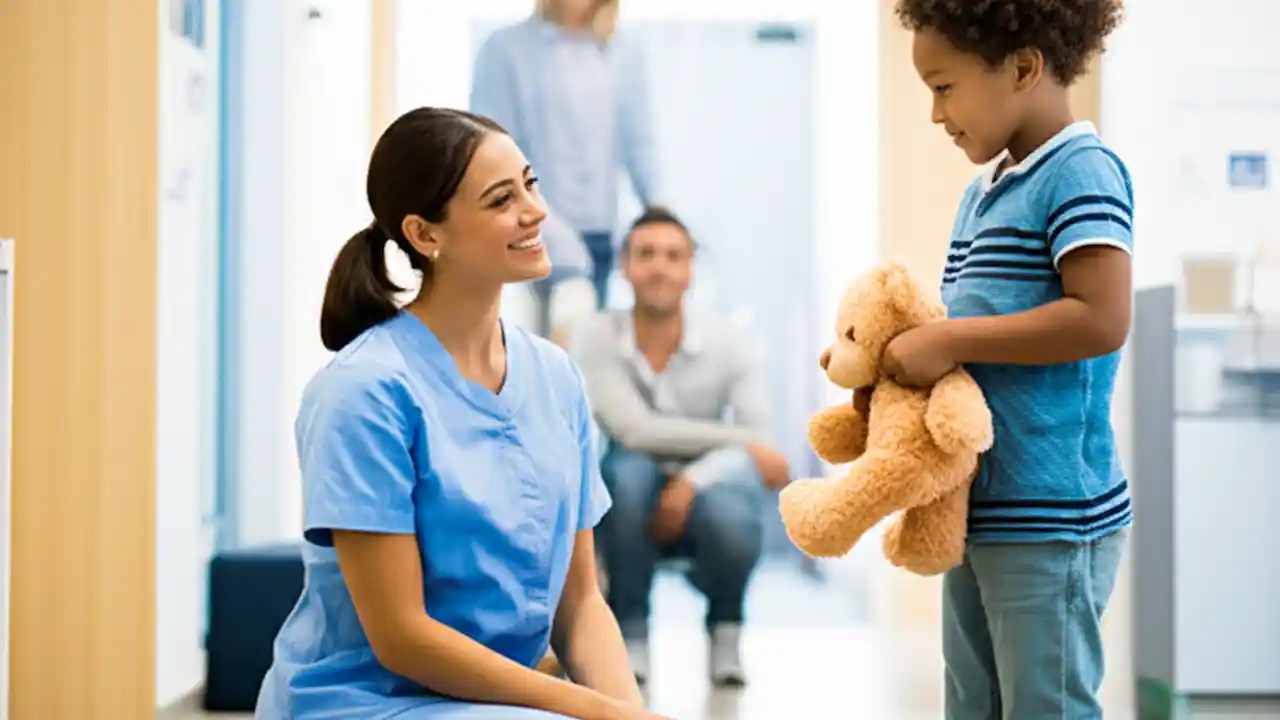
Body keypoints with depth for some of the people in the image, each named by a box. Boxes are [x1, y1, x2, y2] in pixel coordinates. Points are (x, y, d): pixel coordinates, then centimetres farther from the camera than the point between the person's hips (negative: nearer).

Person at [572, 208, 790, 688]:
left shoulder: (725, 342, -10)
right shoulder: (597, 338, -14)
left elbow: (758, 444, -13)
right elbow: (636, 430, -23)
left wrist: (691, 482, -30)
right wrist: (746, 442, -19)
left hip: (708, 488, 0)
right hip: (634, 504, 0)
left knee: (731, 517, -35)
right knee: (628, 468, -35)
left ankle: (725, 629, 1)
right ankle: (630, 632, -14)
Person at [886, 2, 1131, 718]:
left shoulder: (1081, 173, -13)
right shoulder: (985, 190, 14)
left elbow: (1101, 320, -23)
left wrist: (947, 340, -20)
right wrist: (894, 352, 4)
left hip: (1050, 520, -9)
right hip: (977, 510, 9)